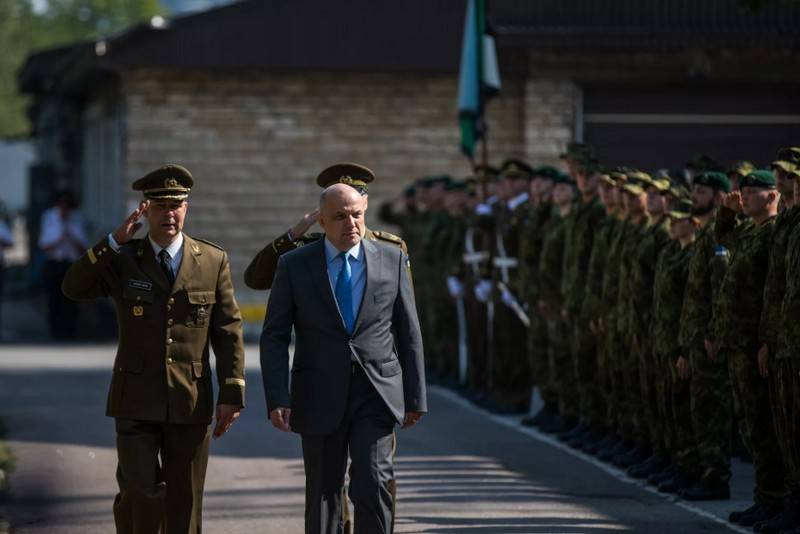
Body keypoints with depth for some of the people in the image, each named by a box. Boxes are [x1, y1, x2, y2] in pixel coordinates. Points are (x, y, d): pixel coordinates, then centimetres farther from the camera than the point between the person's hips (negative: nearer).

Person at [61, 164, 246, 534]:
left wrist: (231, 395, -3)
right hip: (137, 402, -1)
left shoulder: (213, 261, 3)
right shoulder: (122, 260, 2)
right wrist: (115, 240, -20)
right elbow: (73, 288, -14)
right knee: (140, 493, -11)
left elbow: (228, 331, 3)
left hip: (190, 404, 1)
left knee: (184, 504, 5)